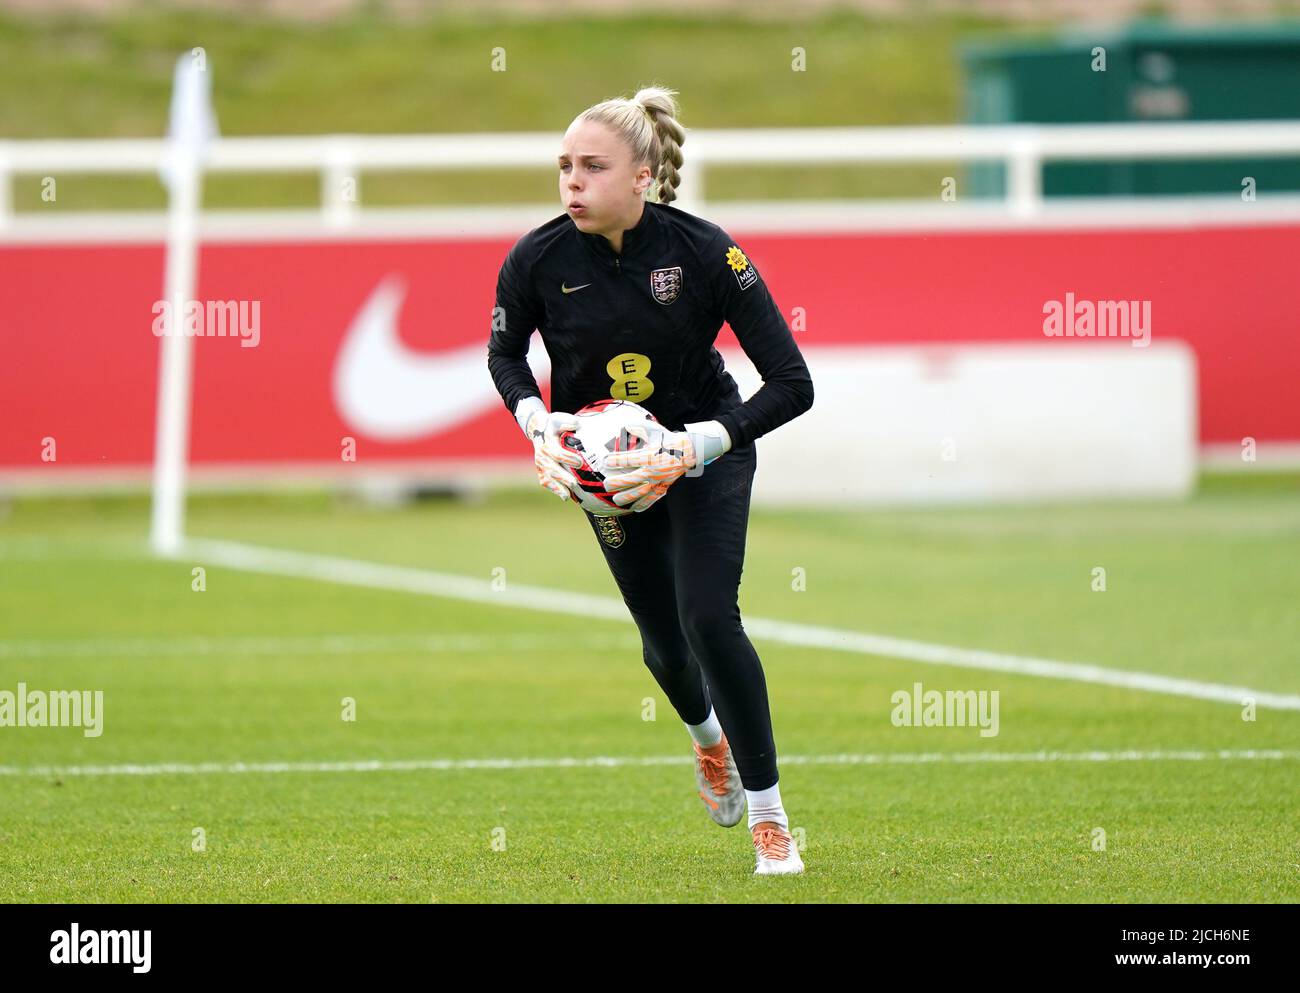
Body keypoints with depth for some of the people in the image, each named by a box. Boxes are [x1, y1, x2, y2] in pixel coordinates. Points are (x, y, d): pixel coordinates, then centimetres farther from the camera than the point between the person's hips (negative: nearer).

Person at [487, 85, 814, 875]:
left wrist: (690, 451, -34)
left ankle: (768, 814, -2)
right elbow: (505, 354, 2)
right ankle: (708, 735, 47)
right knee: (663, 641, 9)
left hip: (707, 446, -3)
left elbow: (792, 383, -26)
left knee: (708, 616, -19)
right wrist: (539, 428, -17)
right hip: (606, 457, 3)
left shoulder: (703, 249, -28)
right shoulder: (537, 261, -21)